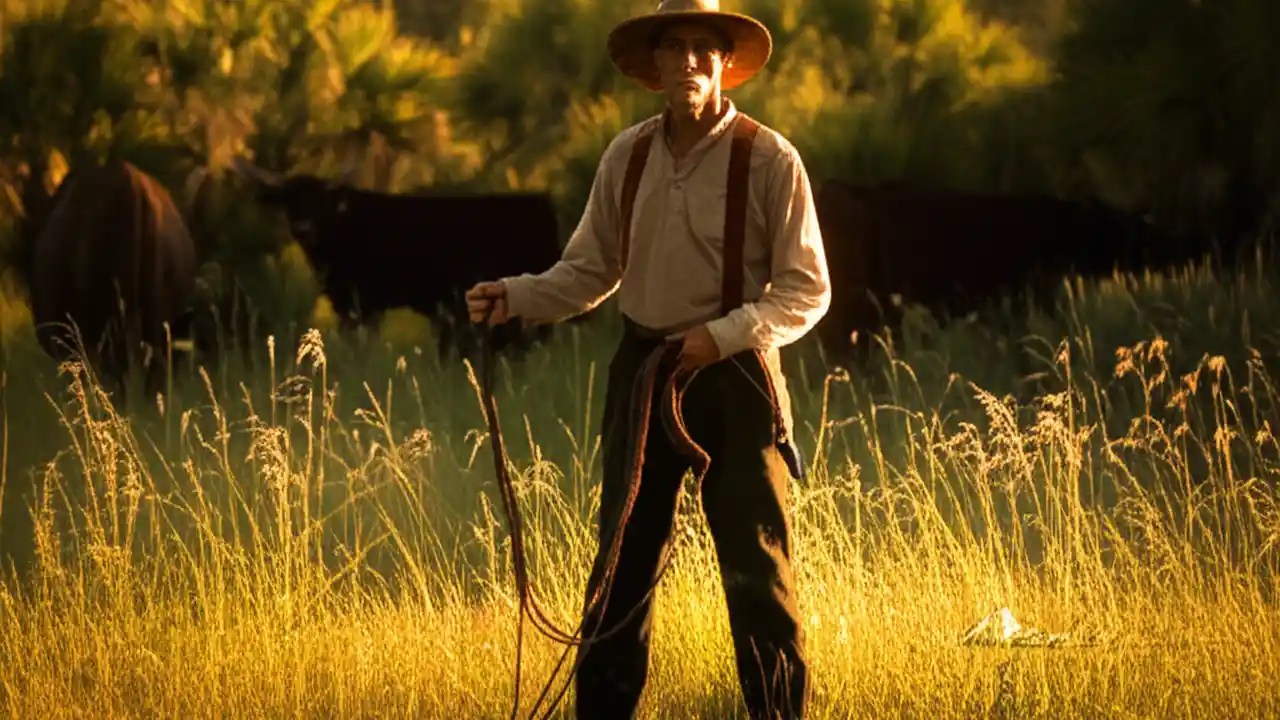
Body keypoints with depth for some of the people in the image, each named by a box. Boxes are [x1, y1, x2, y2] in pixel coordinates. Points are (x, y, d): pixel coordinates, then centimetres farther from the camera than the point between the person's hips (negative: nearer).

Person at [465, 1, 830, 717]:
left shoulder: (770, 160, -7)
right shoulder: (627, 156, 5)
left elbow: (807, 291, -7)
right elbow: (589, 271, 11)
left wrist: (724, 336, -20)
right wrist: (517, 297, -6)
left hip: (733, 376, -4)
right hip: (643, 369, 4)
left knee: (759, 570, -1)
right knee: (623, 566, 8)